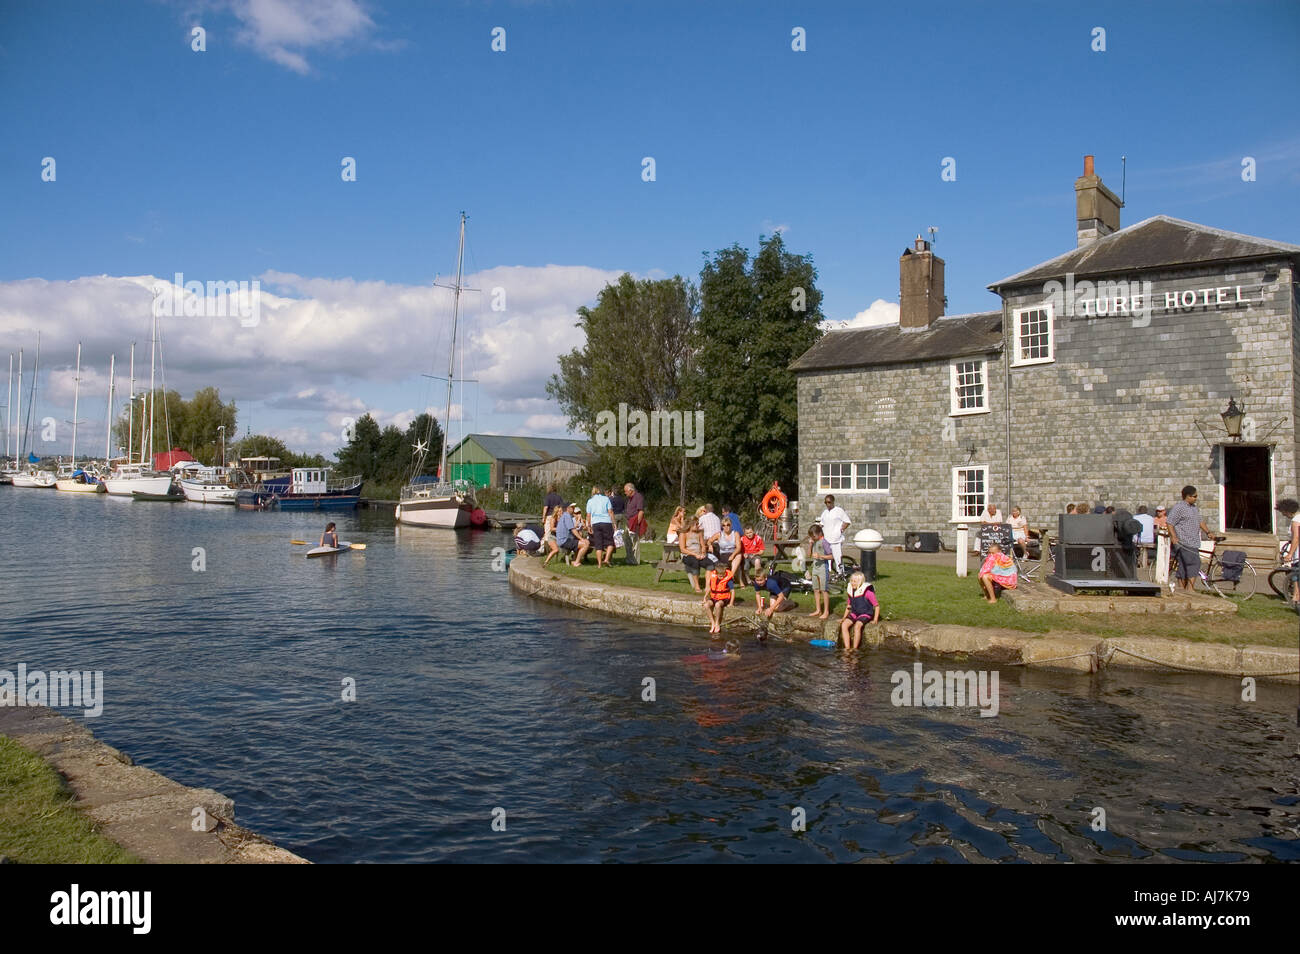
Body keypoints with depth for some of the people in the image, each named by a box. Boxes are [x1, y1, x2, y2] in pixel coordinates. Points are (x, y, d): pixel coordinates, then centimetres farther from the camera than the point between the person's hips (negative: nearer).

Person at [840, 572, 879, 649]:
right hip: (854, 614, 6)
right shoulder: (850, 592, 6)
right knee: (844, 625, -22)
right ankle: (847, 648, -24)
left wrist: (875, 620, -10)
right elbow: (848, 606, 21)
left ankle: (855, 648, -27)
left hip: (865, 614, -6)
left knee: (857, 626, -34)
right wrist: (844, 618, 16)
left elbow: (877, 606, -6)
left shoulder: (867, 592, -12)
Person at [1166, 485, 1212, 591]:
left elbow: (1200, 521, 29)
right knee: (1194, 563, -16)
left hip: (1194, 543, 9)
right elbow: (1170, 523, -13)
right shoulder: (1179, 507, -9)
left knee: (1184, 567, 8)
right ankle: (1189, 589, -16)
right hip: (1184, 544, -9)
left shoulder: (1194, 507, 20)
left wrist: (1208, 532, 17)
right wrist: (1173, 537, -23)